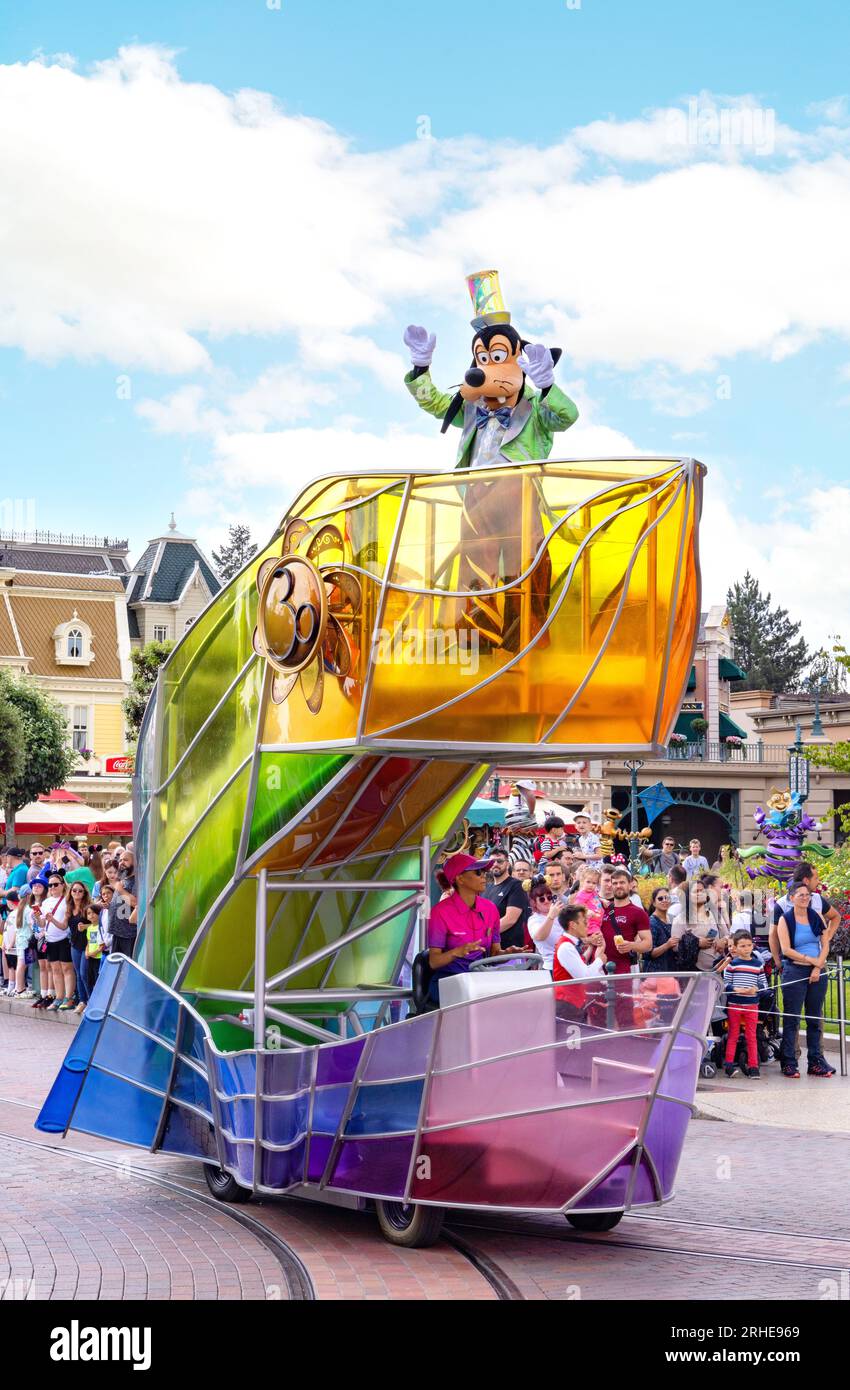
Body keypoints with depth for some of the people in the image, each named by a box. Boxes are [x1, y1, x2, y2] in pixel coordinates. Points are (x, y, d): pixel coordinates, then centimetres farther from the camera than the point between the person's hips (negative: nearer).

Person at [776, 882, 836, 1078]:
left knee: (815, 1018, 6)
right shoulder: (785, 920, -1)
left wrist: (818, 968, -7)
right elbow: (786, 950, -9)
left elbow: (825, 944, 5)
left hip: (817, 972, 4)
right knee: (791, 1019, -3)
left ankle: (816, 1062, 11)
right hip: (794, 972, -4)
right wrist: (812, 960, -11)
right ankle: (789, 1063, 1)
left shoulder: (816, 916, 9)